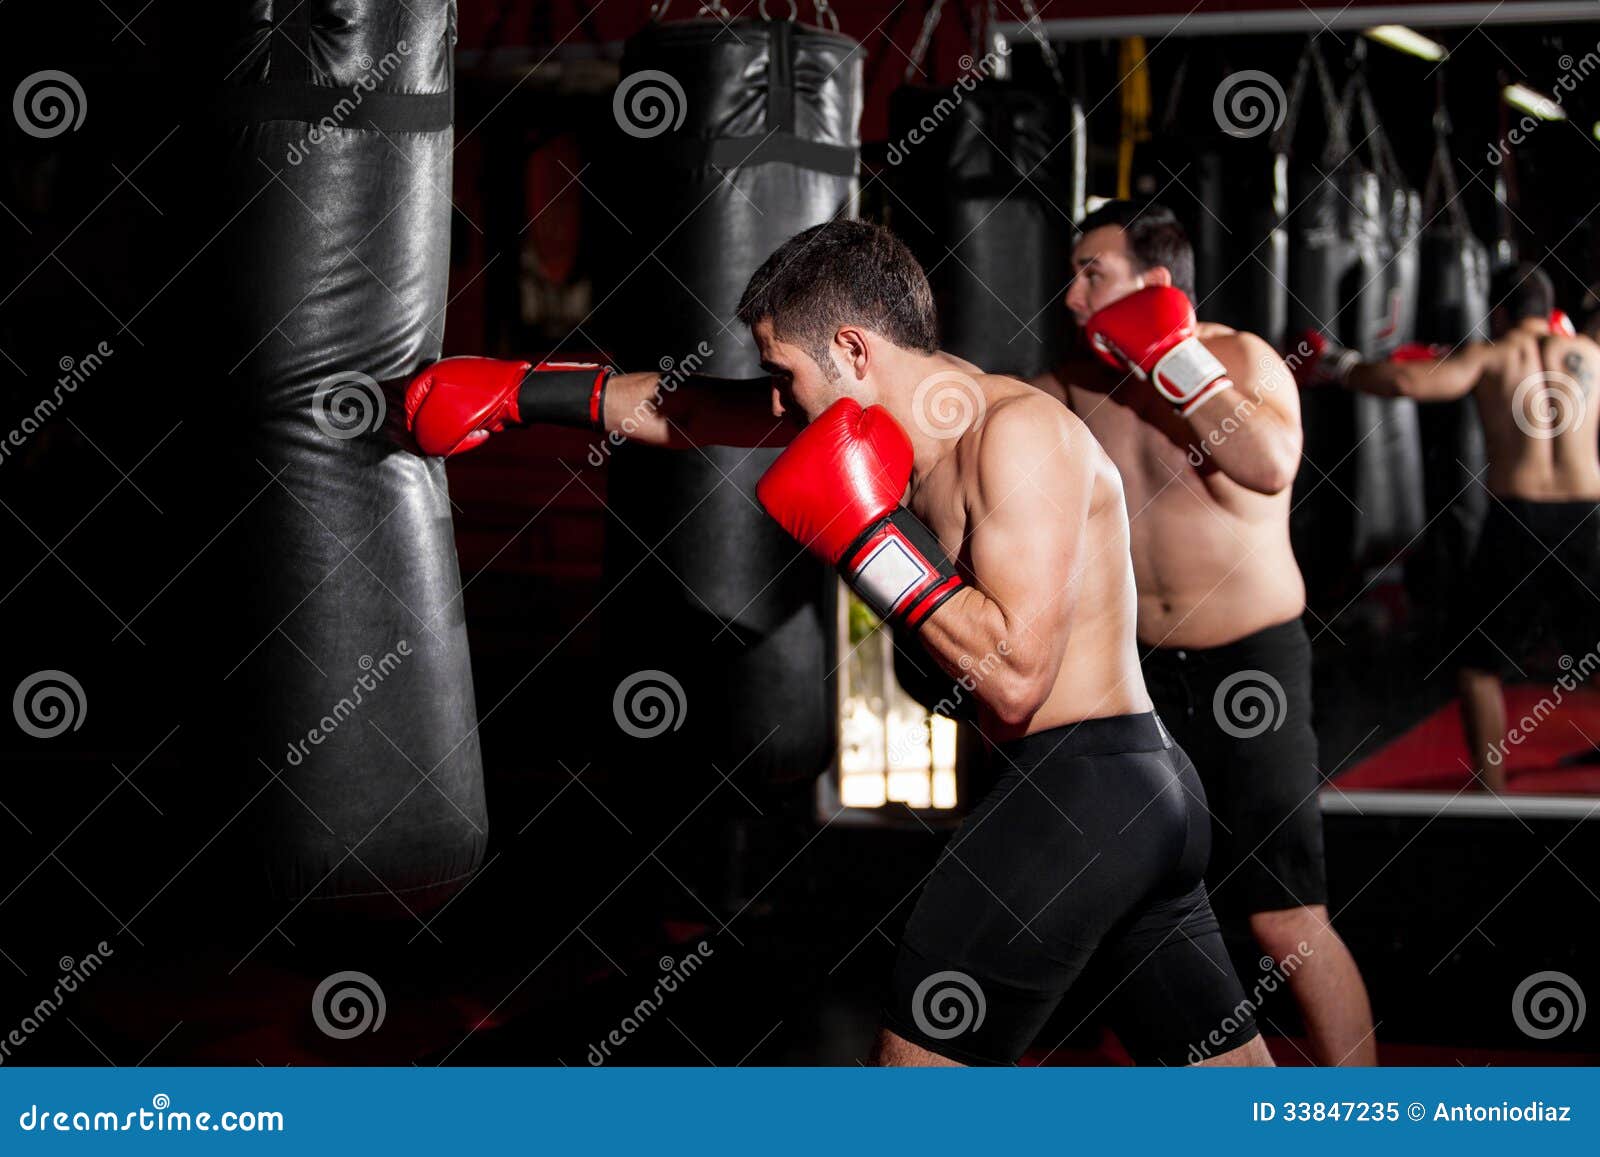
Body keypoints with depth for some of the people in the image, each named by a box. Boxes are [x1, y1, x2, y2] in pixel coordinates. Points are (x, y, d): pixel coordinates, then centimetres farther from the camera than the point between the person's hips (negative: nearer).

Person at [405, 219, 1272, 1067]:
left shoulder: (1019, 428, -15)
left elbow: (1015, 675, -24)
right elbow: (700, 412, 20)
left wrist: (869, 535, -17)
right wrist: (522, 392, 23)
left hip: (1075, 794, -9)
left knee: (917, 1052, -1)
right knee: (1223, 1067, 12)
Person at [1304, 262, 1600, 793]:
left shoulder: (1490, 357, 0)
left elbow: (1406, 381, -14)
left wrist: (1337, 365, -1)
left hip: (1516, 521, -2)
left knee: (1477, 660, 11)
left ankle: (1491, 787, 8)